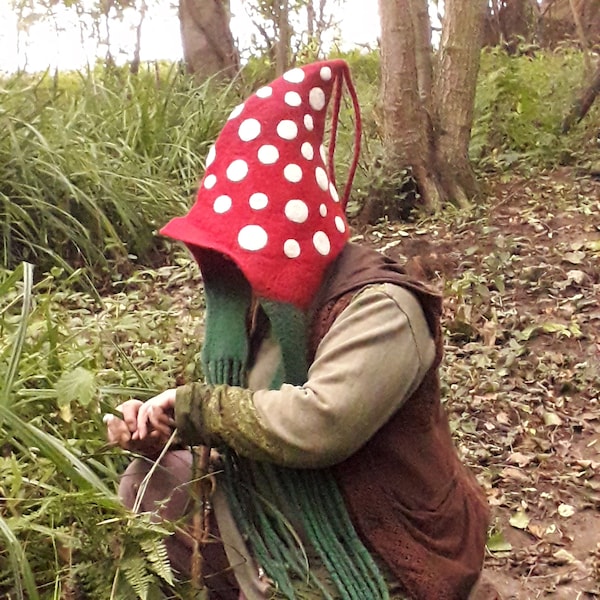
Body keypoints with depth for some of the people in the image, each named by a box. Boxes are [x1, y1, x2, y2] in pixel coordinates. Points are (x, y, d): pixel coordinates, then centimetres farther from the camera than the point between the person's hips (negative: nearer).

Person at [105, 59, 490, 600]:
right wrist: (162, 425, -9)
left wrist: (194, 405, -24)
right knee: (154, 482, 10)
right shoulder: (270, 303, 1)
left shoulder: (380, 307, -24)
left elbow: (315, 424, -36)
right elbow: (249, 411, 7)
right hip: (296, 526, 8)